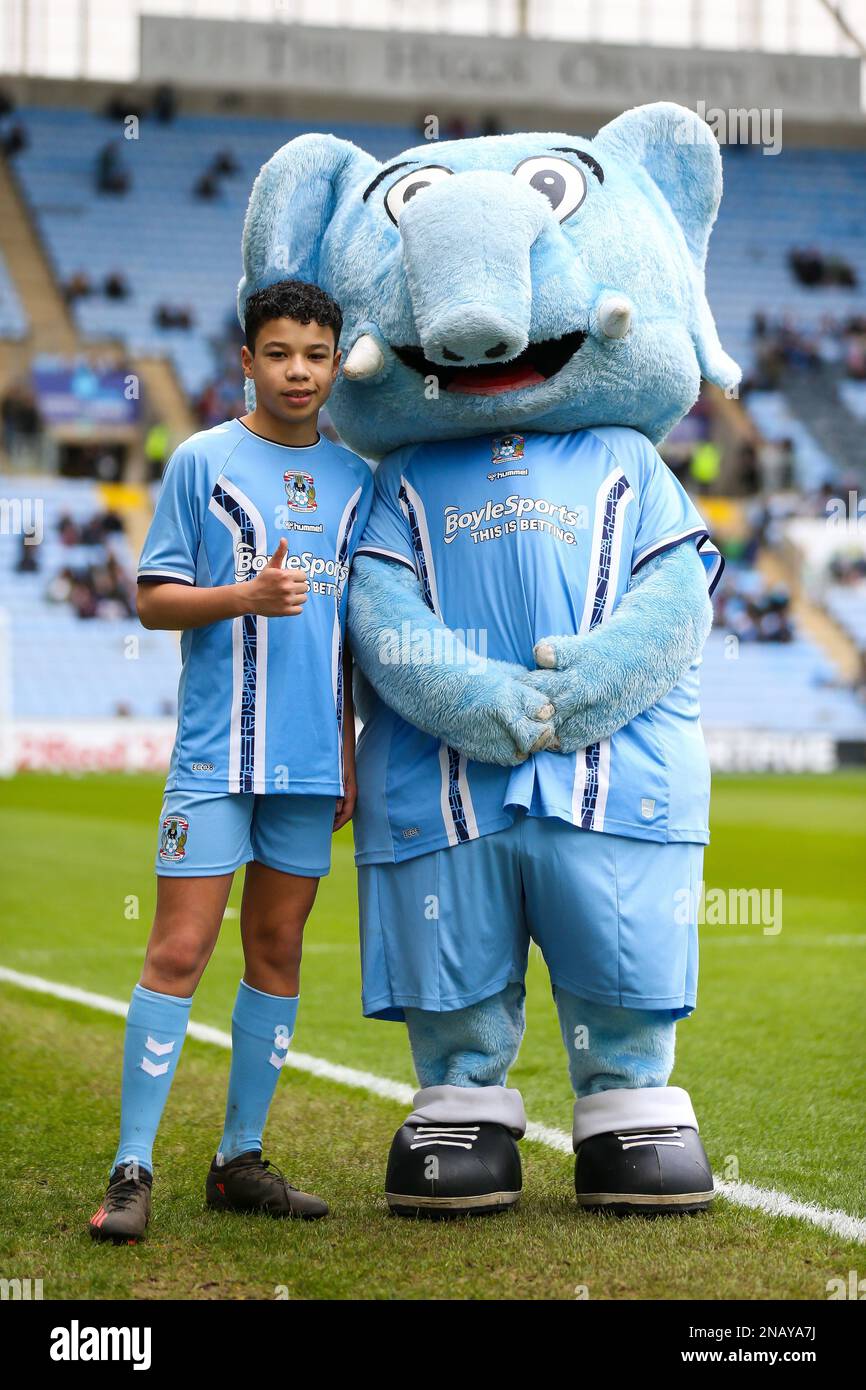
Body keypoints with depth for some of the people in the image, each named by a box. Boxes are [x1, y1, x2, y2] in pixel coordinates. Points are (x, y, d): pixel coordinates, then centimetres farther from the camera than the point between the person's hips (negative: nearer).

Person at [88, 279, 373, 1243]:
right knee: (179, 952, -9)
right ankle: (131, 1171, -6)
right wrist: (245, 596, -18)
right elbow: (152, 600, -2)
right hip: (216, 754, -4)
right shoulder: (202, 461, -1)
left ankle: (240, 1159, 17)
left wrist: (348, 752, 15)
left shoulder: (354, 480, 12)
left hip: (310, 759, 5)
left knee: (276, 953, 8)